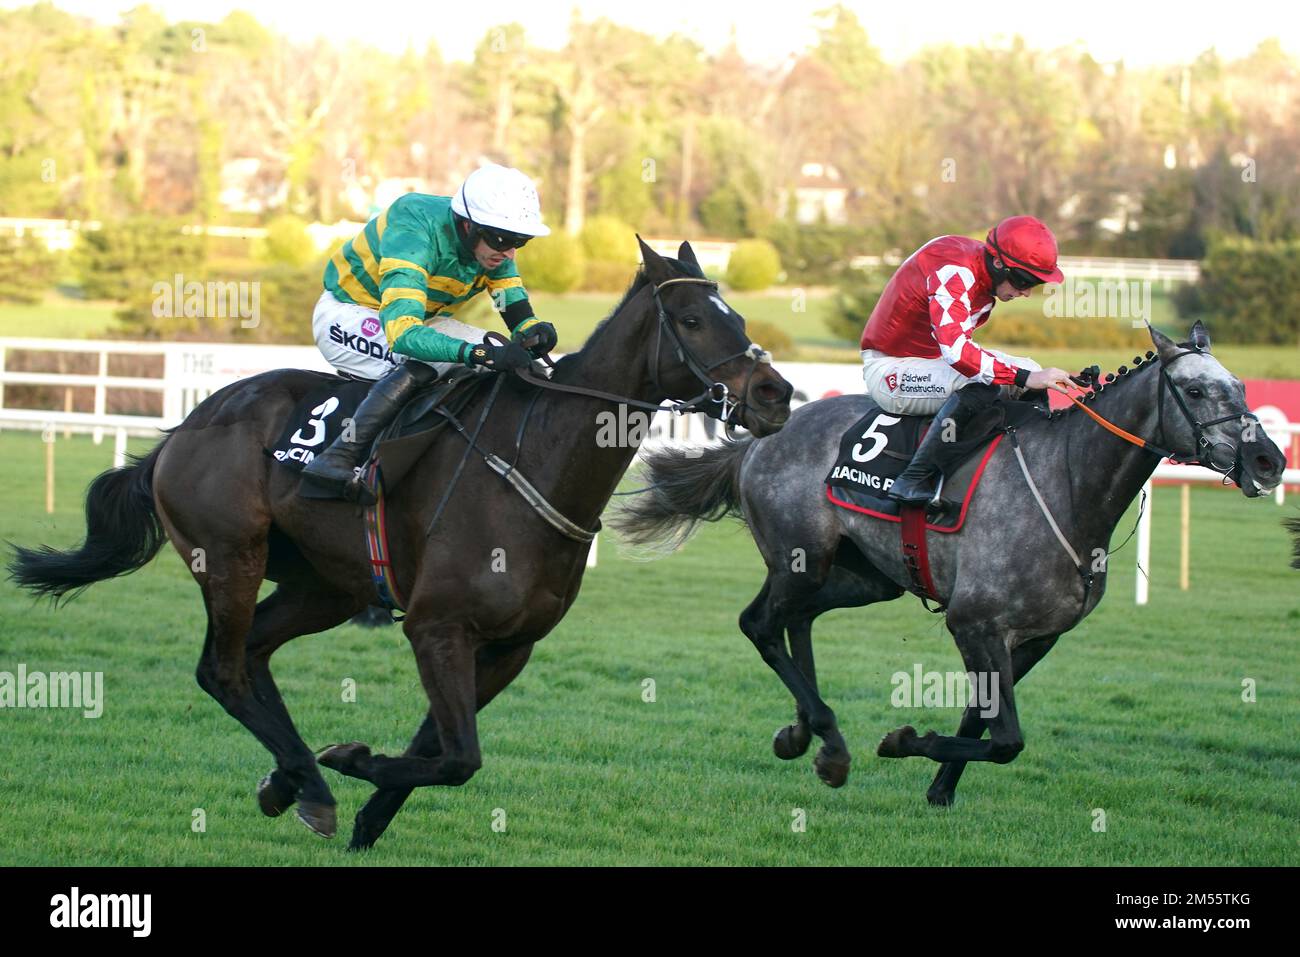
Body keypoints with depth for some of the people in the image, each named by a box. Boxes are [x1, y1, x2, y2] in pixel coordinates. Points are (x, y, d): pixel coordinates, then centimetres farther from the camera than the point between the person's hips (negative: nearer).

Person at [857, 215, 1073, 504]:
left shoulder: (983, 275, 2)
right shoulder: (955, 272, -29)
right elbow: (955, 351, -40)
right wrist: (1023, 378, -41)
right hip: (889, 369, -10)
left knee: (1031, 371, 5)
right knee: (979, 385, -34)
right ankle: (913, 480, -32)